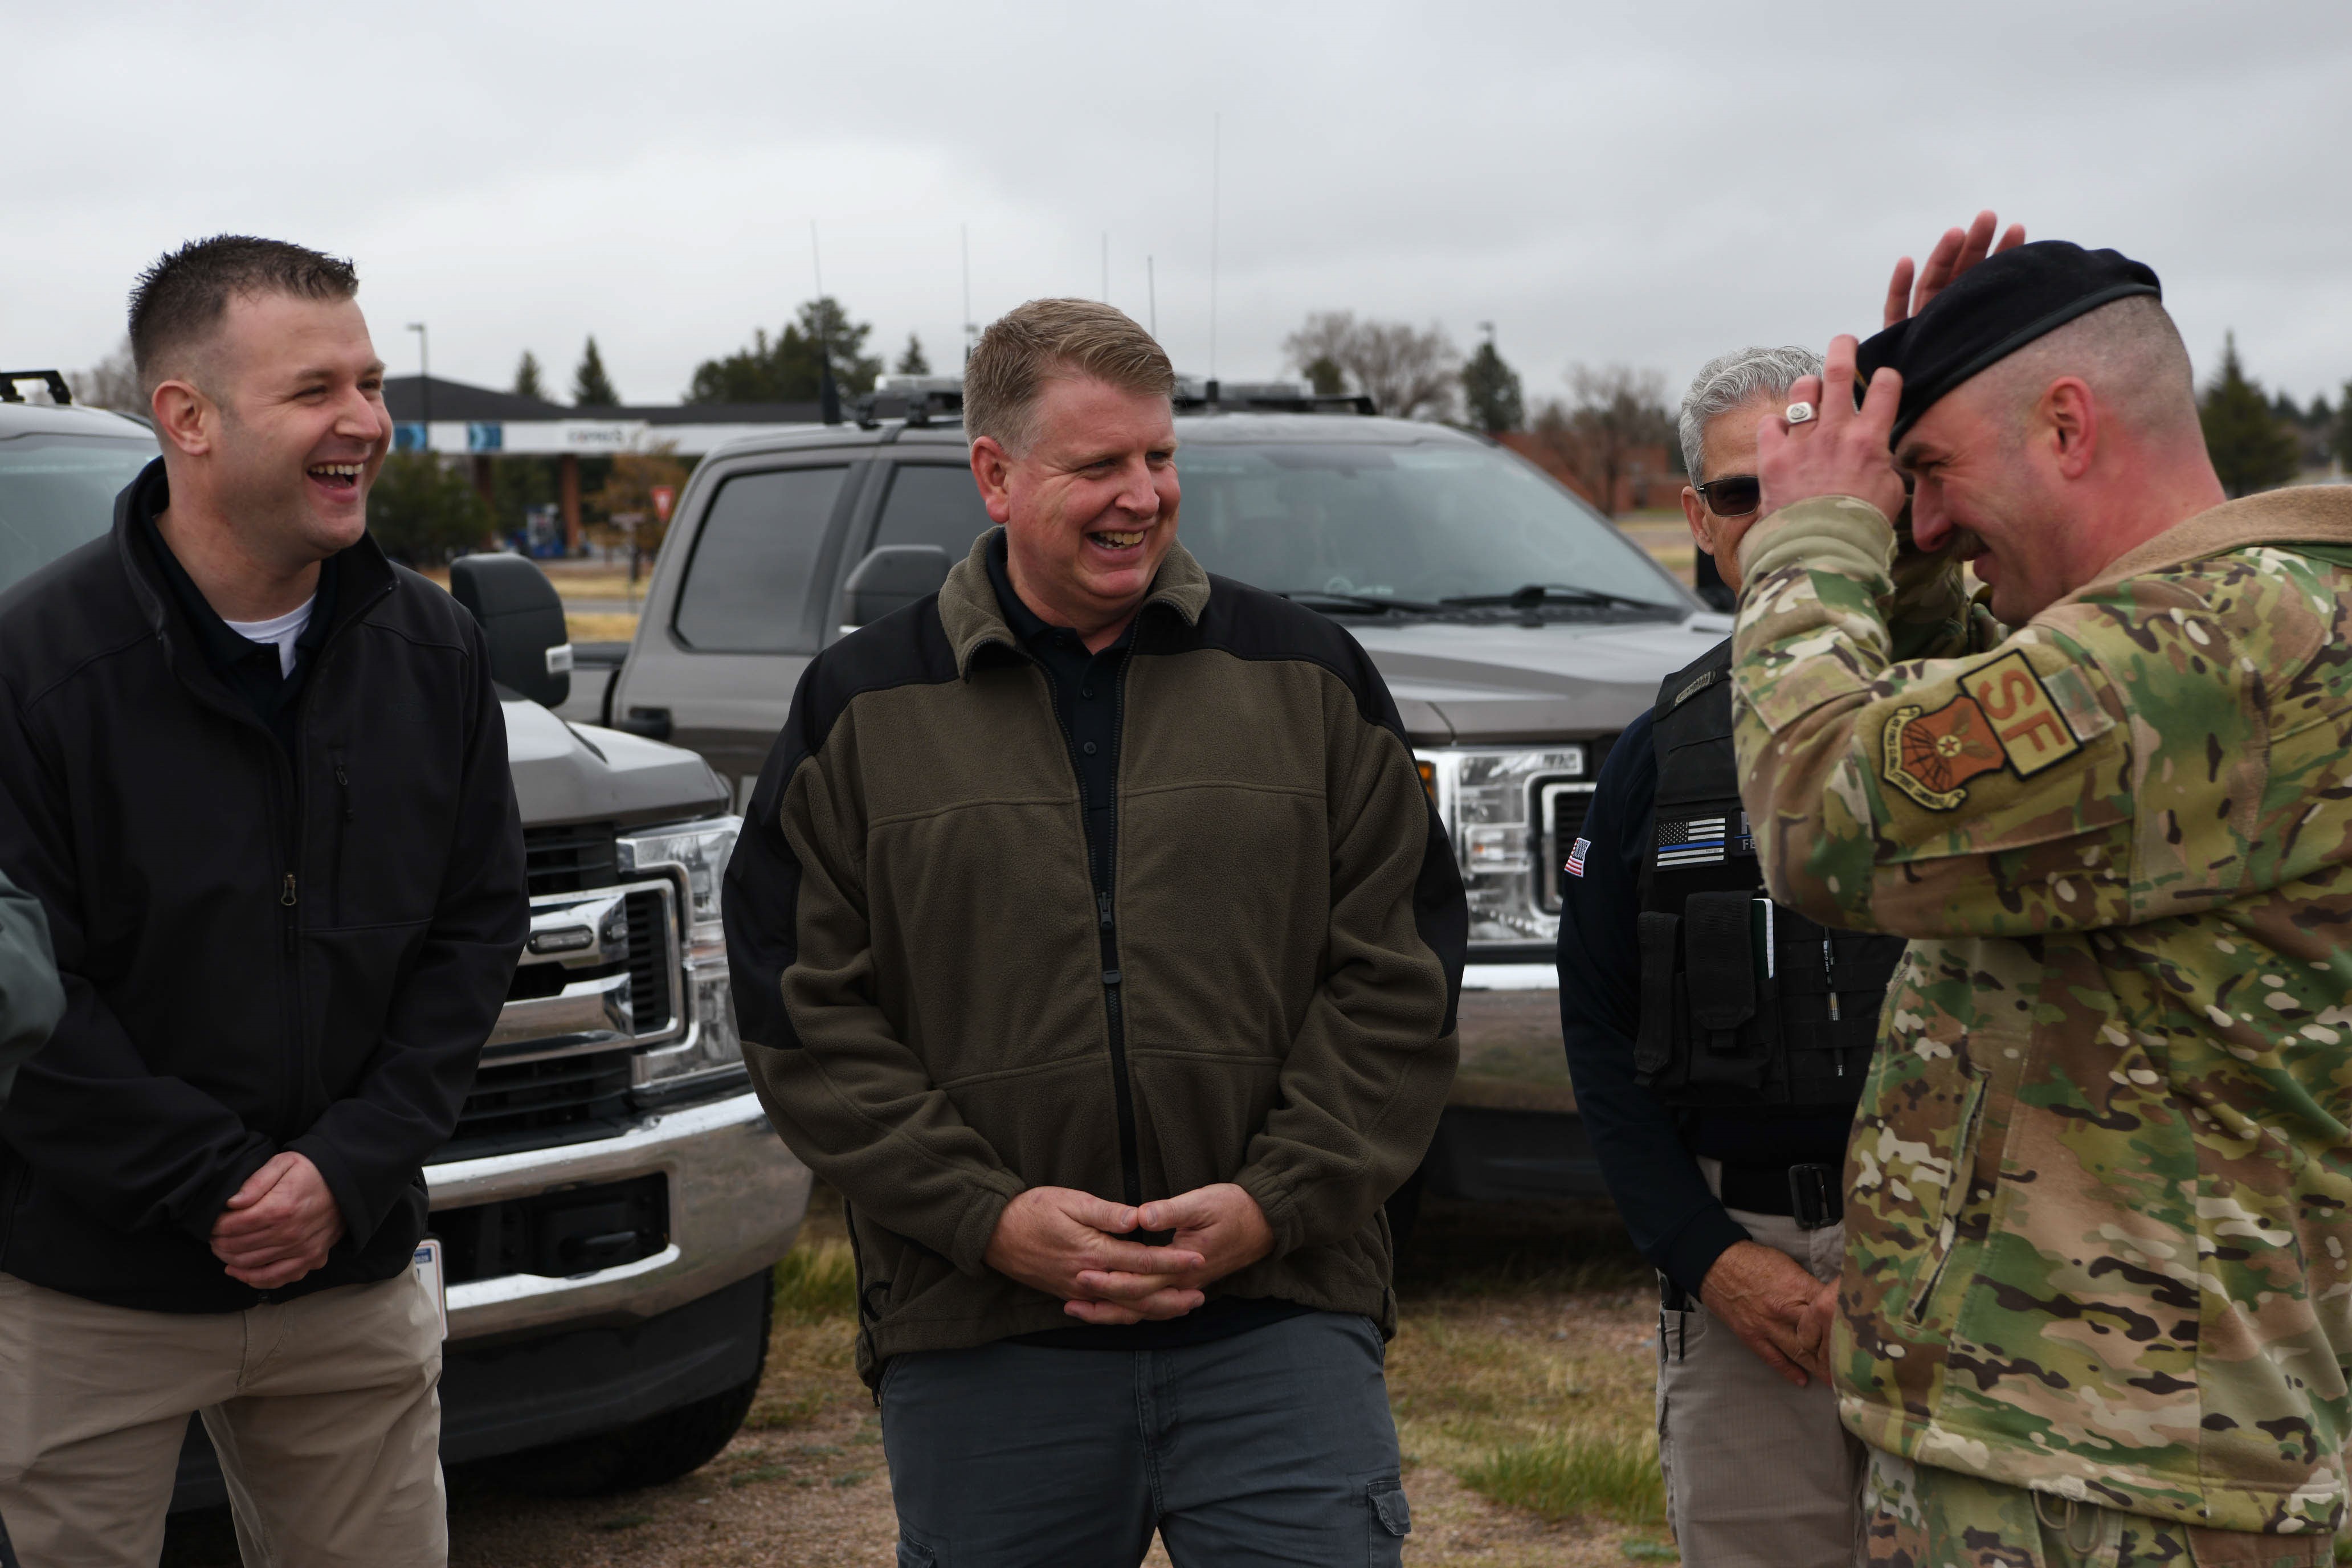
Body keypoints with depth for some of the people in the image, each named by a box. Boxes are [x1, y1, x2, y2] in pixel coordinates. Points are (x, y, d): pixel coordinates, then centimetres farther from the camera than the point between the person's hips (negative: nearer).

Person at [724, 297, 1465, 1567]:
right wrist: (987, 1215, -10)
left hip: (1280, 1316, 0)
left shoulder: (1308, 677, 8)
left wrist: (1277, 1200, -8)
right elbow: (804, 1012, 1)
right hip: (978, 1342, 0)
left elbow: (1397, 977, 4)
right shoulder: (863, 709, 5)